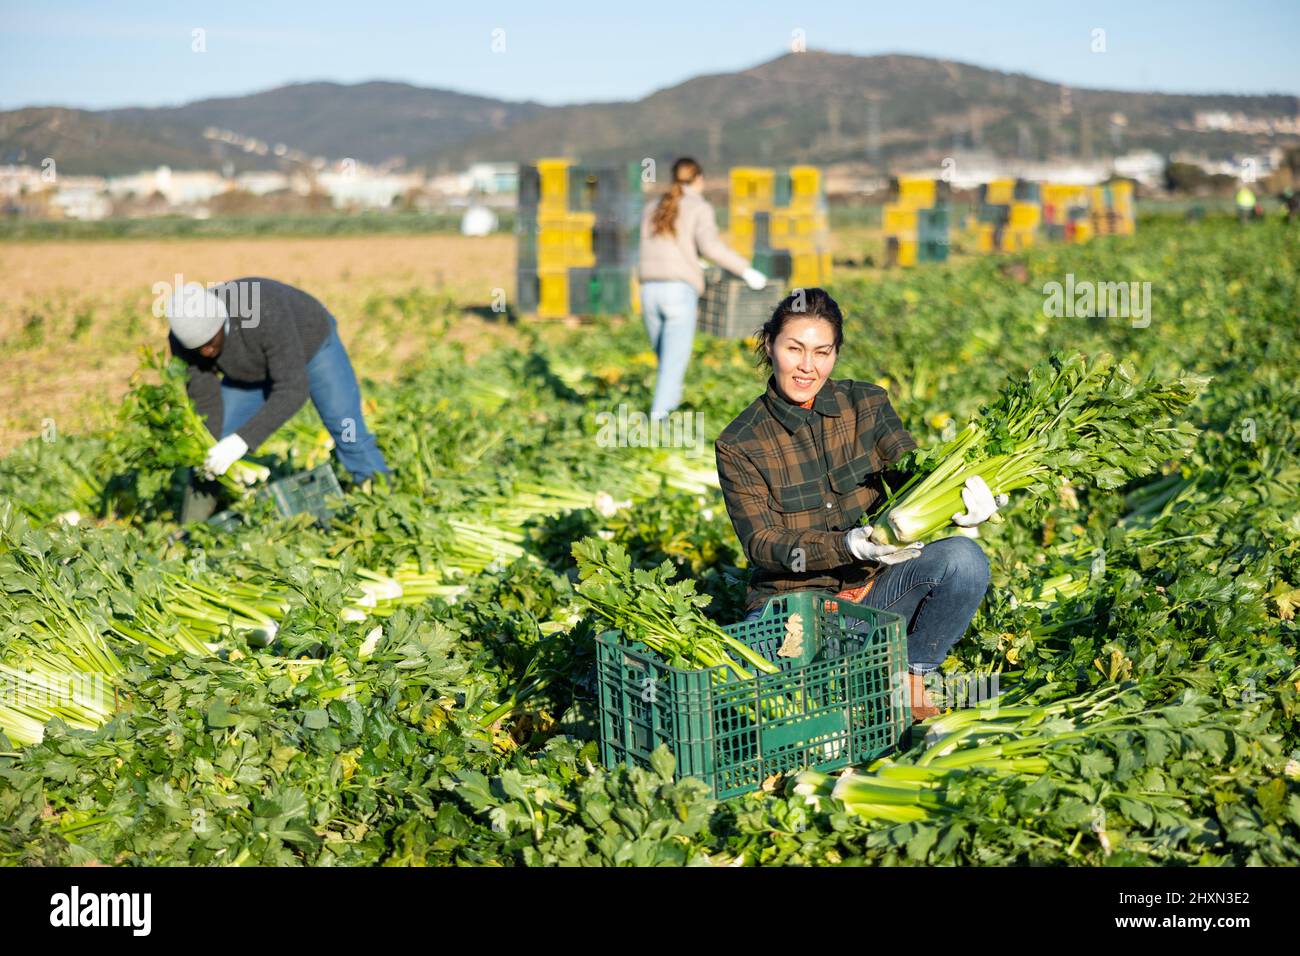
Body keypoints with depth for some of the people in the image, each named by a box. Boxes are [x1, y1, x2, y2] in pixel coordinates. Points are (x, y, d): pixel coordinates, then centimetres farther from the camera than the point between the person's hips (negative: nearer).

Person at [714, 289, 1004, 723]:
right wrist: (845, 545, -28)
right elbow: (762, 544, -11)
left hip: (874, 588, 3)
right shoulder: (739, 444, -4)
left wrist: (964, 496, -29)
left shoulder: (868, 404, 4)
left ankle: (912, 678, -6)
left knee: (963, 558, -26)